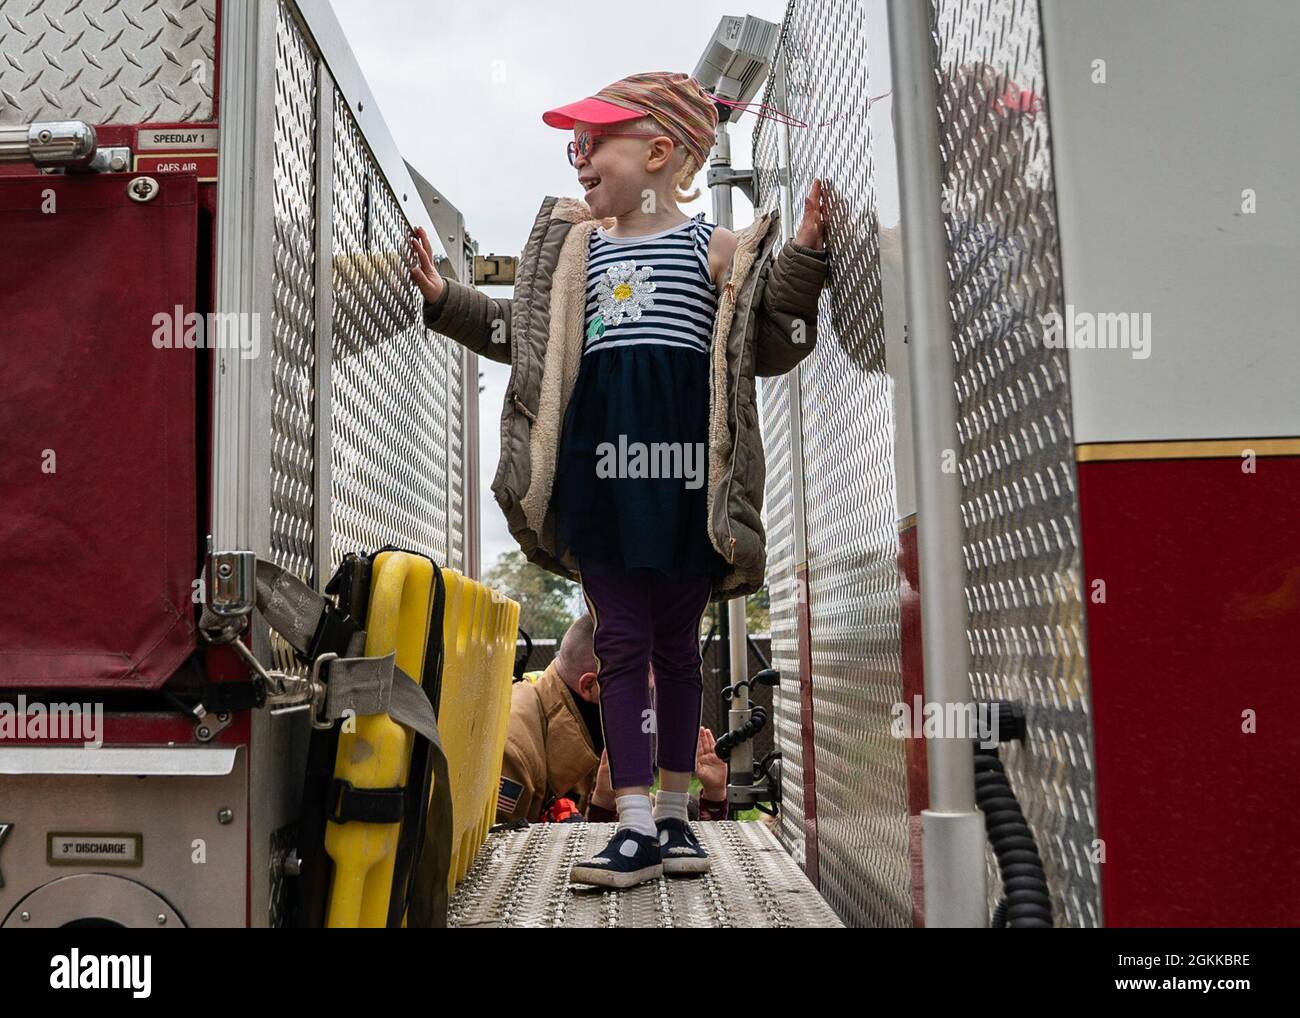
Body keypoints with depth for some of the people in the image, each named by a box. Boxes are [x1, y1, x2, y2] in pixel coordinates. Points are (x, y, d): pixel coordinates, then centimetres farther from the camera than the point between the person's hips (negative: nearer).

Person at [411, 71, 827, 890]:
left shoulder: (713, 248, 5)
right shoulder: (577, 248, 17)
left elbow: (773, 348, 0)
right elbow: (522, 335, 22)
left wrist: (804, 256, -9)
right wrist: (444, 298, 17)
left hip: (683, 466, -2)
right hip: (599, 461, 3)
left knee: (677, 644, 9)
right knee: (622, 643, 0)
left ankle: (674, 813, 23)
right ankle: (636, 828, 4)